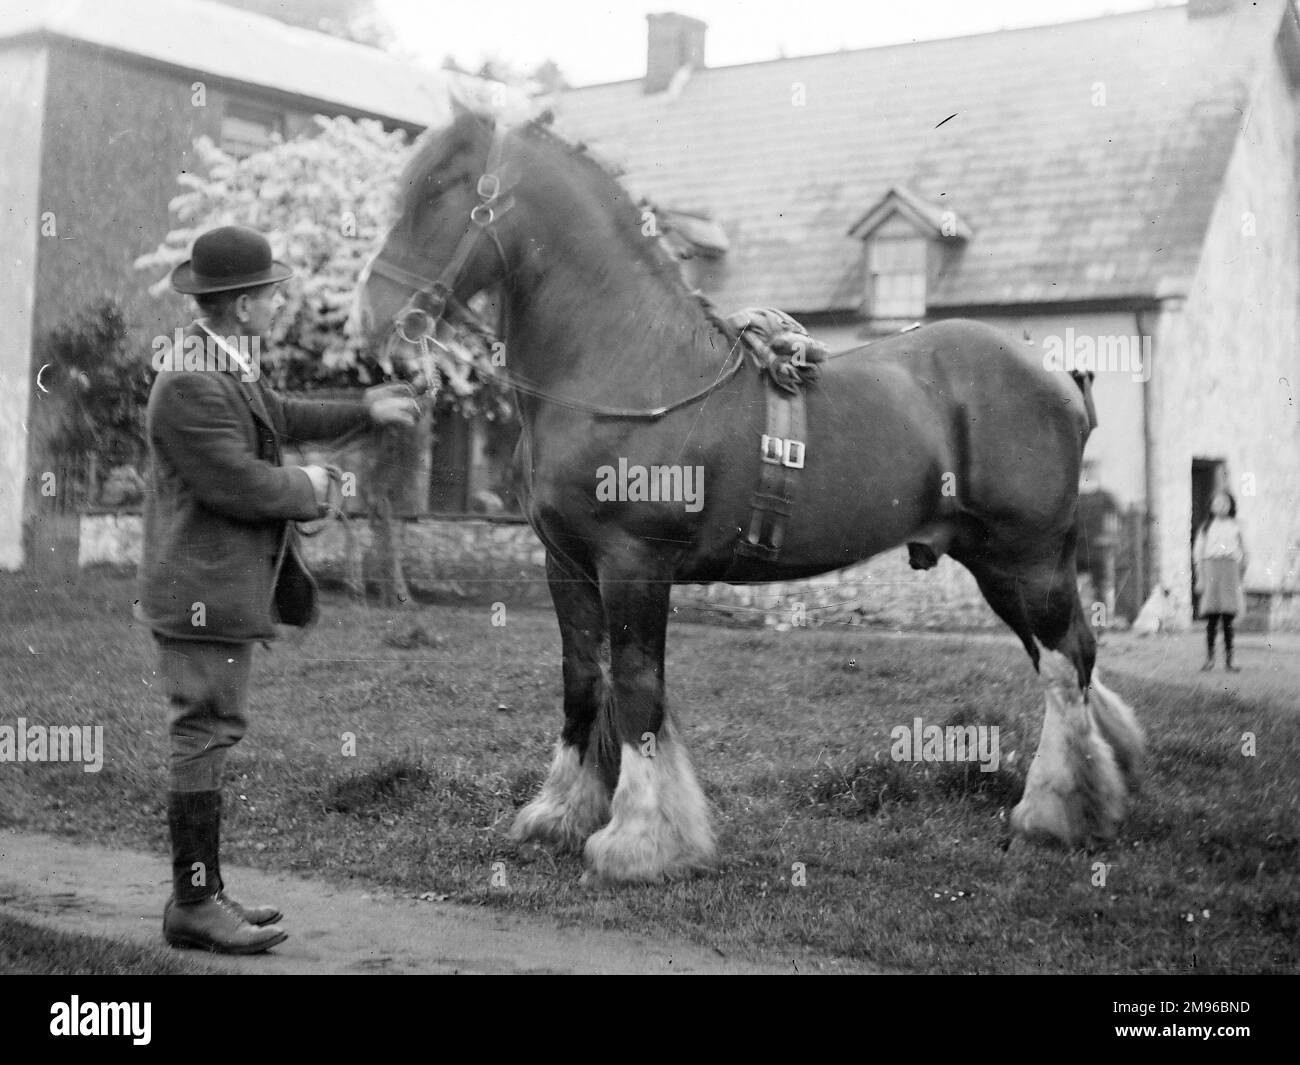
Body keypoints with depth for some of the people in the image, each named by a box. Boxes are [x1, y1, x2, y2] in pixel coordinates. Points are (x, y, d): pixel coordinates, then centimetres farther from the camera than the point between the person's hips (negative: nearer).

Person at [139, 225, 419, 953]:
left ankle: (202, 892, 24)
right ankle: (194, 906, 3)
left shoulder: (231, 367, 12)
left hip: (228, 586, 11)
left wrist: (363, 411, 30)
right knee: (205, 737, -5)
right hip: (205, 591, -11)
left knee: (209, 738, 15)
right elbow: (240, 484, -25)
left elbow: (278, 417, 30)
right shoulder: (192, 386, -21)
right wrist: (309, 489, -8)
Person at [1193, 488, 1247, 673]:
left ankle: (1228, 661, 2)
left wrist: (1240, 579, 13)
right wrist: (1200, 578, 1)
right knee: (1211, 618, -4)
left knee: (1228, 619, 0)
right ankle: (1209, 657, 1)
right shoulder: (1206, 527, 7)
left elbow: (1242, 554, 16)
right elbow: (1197, 554, 7)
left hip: (1230, 570, 1)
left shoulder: (1235, 527, 10)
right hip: (1211, 568, -1)